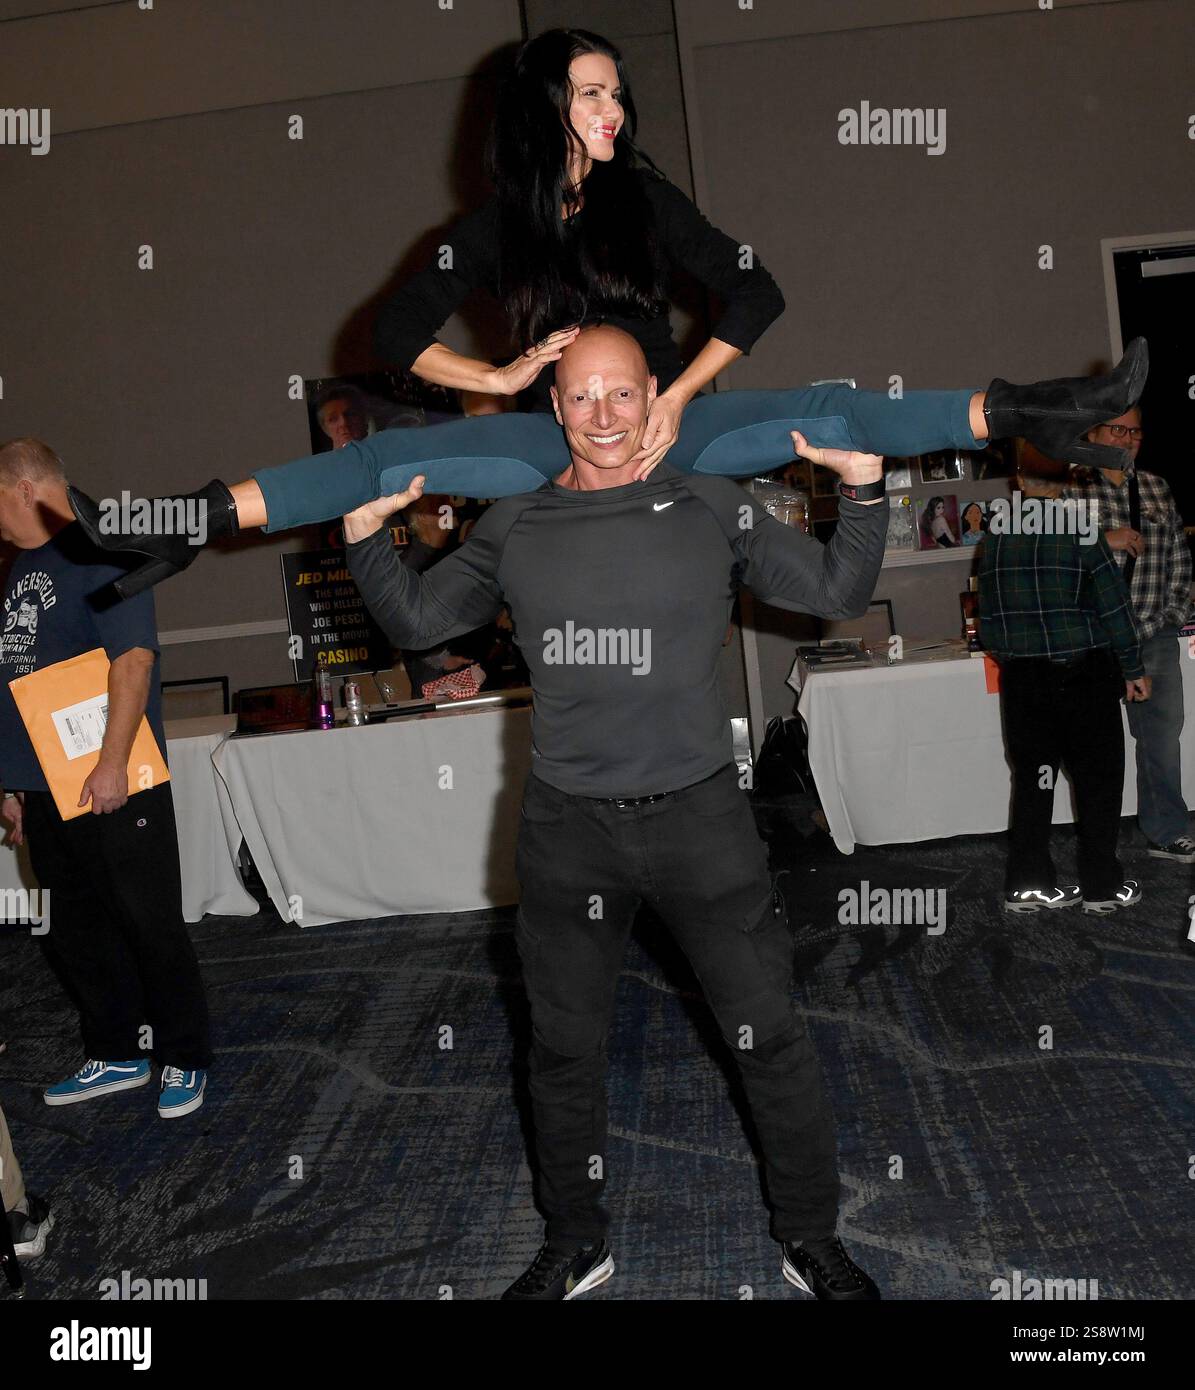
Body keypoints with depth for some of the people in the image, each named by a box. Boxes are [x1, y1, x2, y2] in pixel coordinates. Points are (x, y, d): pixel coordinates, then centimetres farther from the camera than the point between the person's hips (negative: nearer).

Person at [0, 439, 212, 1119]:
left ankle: (185, 1062, 15)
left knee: (151, 926, 1)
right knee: (75, 931, 15)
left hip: (113, 785, -9)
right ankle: (116, 1057, 30)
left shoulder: (97, 557, -10)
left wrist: (113, 764, -26)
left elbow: (134, 659, -20)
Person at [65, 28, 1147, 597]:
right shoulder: (499, 226, 3)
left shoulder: (647, 198, 3)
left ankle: (1022, 417, -14)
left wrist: (677, 399, -15)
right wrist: (504, 378, -10)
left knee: (835, 414, -18)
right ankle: (191, 526, -26)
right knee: (390, 457, -21)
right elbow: (400, 331, 3)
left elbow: (756, 294, -4)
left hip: (666, 419, 1)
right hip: (553, 434, -1)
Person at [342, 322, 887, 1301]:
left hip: (698, 814, -1)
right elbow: (416, 620, 14)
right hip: (568, 826, 2)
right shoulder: (515, 528, 4)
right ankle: (575, 1245, 39)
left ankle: (812, 1240, 31)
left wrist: (863, 487, -8)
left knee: (769, 1038, 6)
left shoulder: (710, 508, 0)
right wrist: (364, 533, 3)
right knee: (564, 1049, 16)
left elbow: (839, 592, 4)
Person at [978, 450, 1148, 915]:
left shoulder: (994, 538, 2)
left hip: (1022, 679, 4)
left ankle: (1027, 884, 15)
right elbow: (1113, 605, -8)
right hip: (1083, 672, -4)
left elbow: (987, 618, 7)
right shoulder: (1078, 528, -10)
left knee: (1032, 778, 11)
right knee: (1098, 777, 8)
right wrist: (1133, 669, 1)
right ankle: (1102, 885, 14)